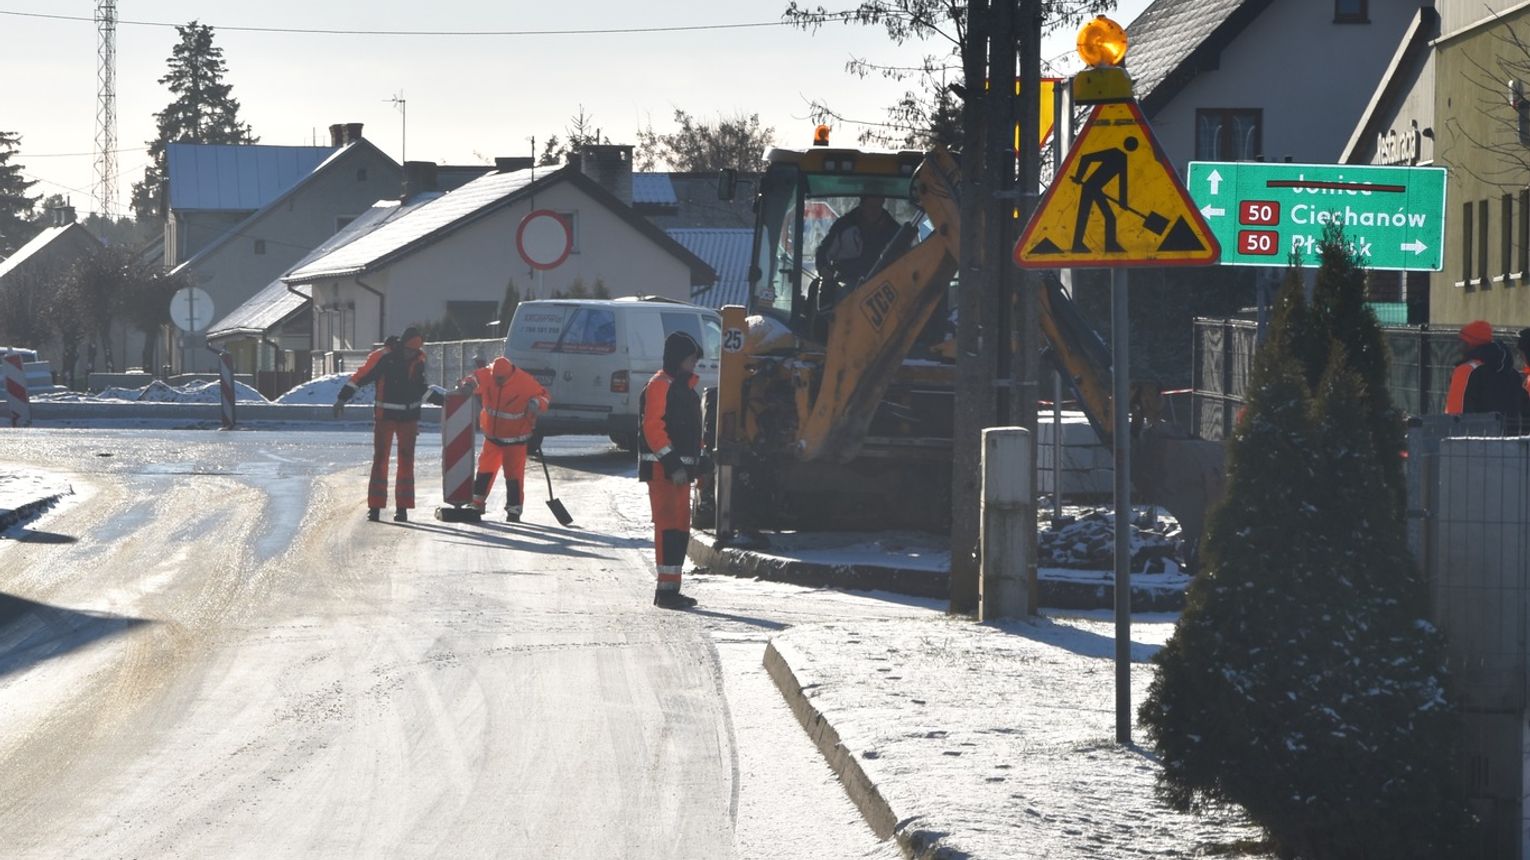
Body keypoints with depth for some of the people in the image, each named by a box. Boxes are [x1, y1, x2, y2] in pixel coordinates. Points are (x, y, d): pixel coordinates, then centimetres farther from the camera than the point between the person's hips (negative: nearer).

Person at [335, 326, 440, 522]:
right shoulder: (383, 357, -13)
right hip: (385, 416, -4)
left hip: (409, 417, 4)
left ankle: (403, 507, 8)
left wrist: (441, 400, 7)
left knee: (406, 462, 3)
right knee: (380, 460, -2)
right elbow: (360, 377, -11)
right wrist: (342, 399, -13)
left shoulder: (418, 360, 2)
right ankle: (375, 506, 2)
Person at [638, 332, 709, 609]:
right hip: (662, 468, -10)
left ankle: (671, 589, 18)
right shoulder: (660, 386, -12)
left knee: (681, 527, 12)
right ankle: (667, 589, -13)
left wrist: (698, 459, 22)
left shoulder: (684, 386, 20)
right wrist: (673, 464, -24)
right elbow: (653, 428, -20)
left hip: (680, 468, 10)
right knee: (669, 526, -12)